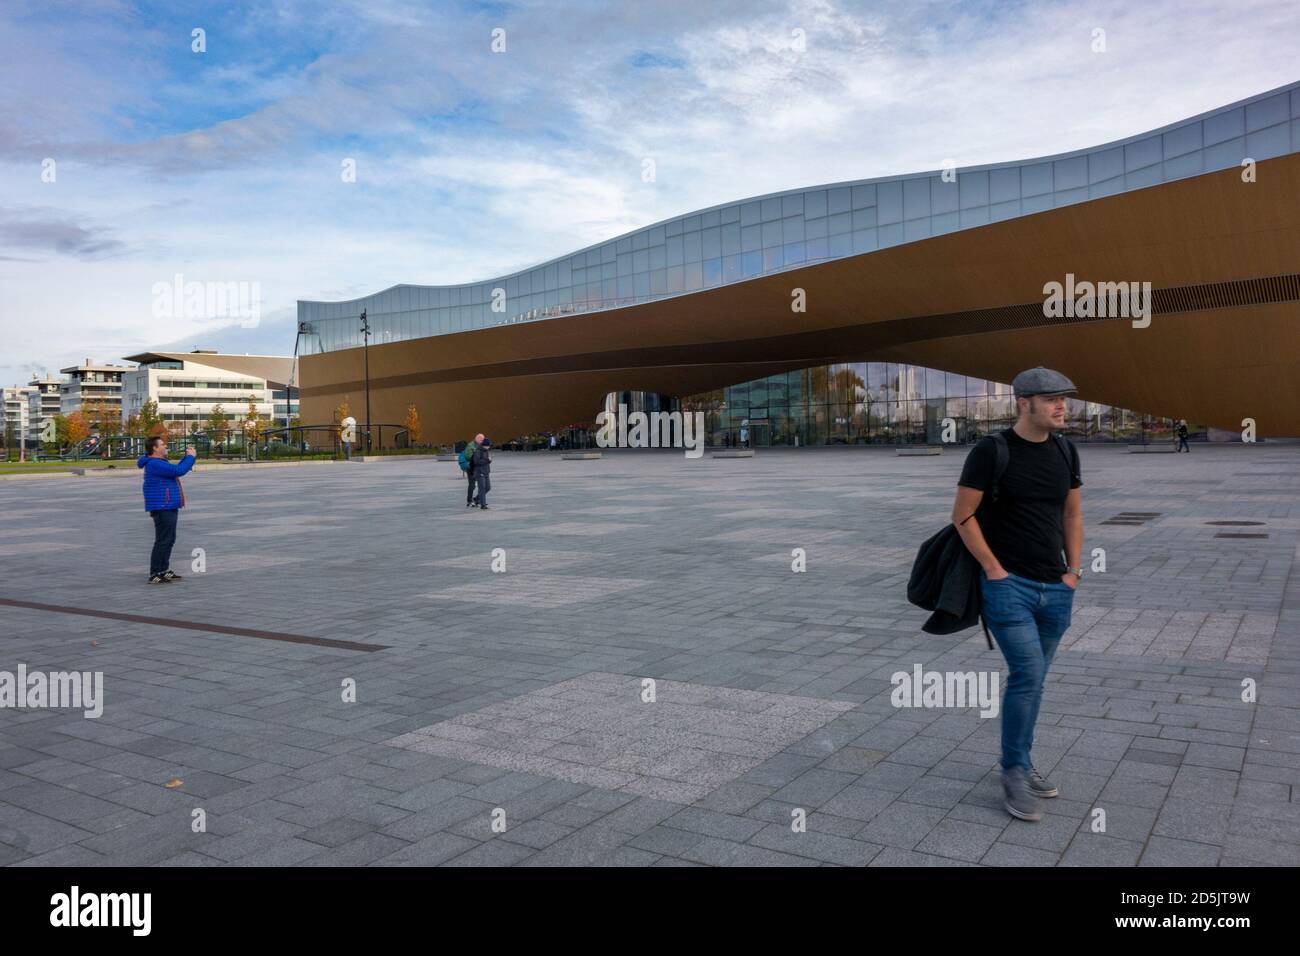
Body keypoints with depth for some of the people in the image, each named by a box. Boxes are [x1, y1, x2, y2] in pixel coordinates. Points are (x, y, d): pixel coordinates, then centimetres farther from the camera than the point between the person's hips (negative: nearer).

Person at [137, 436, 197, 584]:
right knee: (163, 541, -9)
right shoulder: (155, 464, -18)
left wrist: (187, 456, 14)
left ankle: (164, 570, 26)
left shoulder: (159, 462, 17)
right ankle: (154, 575, -7)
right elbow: (178, 471, -24)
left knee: (169, 540, 17)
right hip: (162, 509, -11)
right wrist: (190, 457, -12)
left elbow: (177, 469, 26)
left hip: (168, 507, 11)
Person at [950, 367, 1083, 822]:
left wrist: (1074, 569, 9)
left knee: (1031, 678, 12)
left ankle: (1020, 764, 26)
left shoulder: (1065, 451, 10)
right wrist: (993, 568, -11)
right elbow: (963, 515, -7)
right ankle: (1014, 772, 4)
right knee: (1028, 674, -12)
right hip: (1009, 584, -6)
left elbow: (1072, 515, 18)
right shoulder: (991, 451, -9)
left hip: (1056, 588, 6)